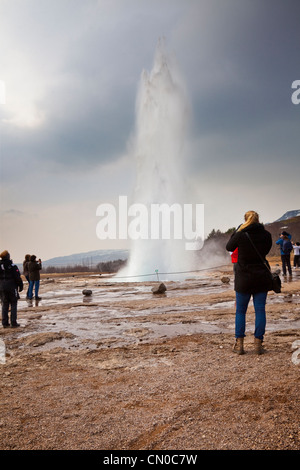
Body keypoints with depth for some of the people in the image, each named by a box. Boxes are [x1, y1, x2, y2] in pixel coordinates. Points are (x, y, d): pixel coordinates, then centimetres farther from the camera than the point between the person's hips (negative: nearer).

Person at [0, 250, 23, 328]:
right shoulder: (12, 266, -13)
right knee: (13, 304, 5)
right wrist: (21, 285, 0)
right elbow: (18, 277, -12)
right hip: (12, 287, -4)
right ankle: (13, 323, 2)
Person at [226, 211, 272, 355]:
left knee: (240, 311, 9)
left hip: (244, 278, -2)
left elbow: (229, 247, 7)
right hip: (262, 277, 2)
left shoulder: (240, 235, -11)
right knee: (260, 310, 7)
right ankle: (258, 344, 7)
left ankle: (239, 344, 9)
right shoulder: (266, 235, -3)